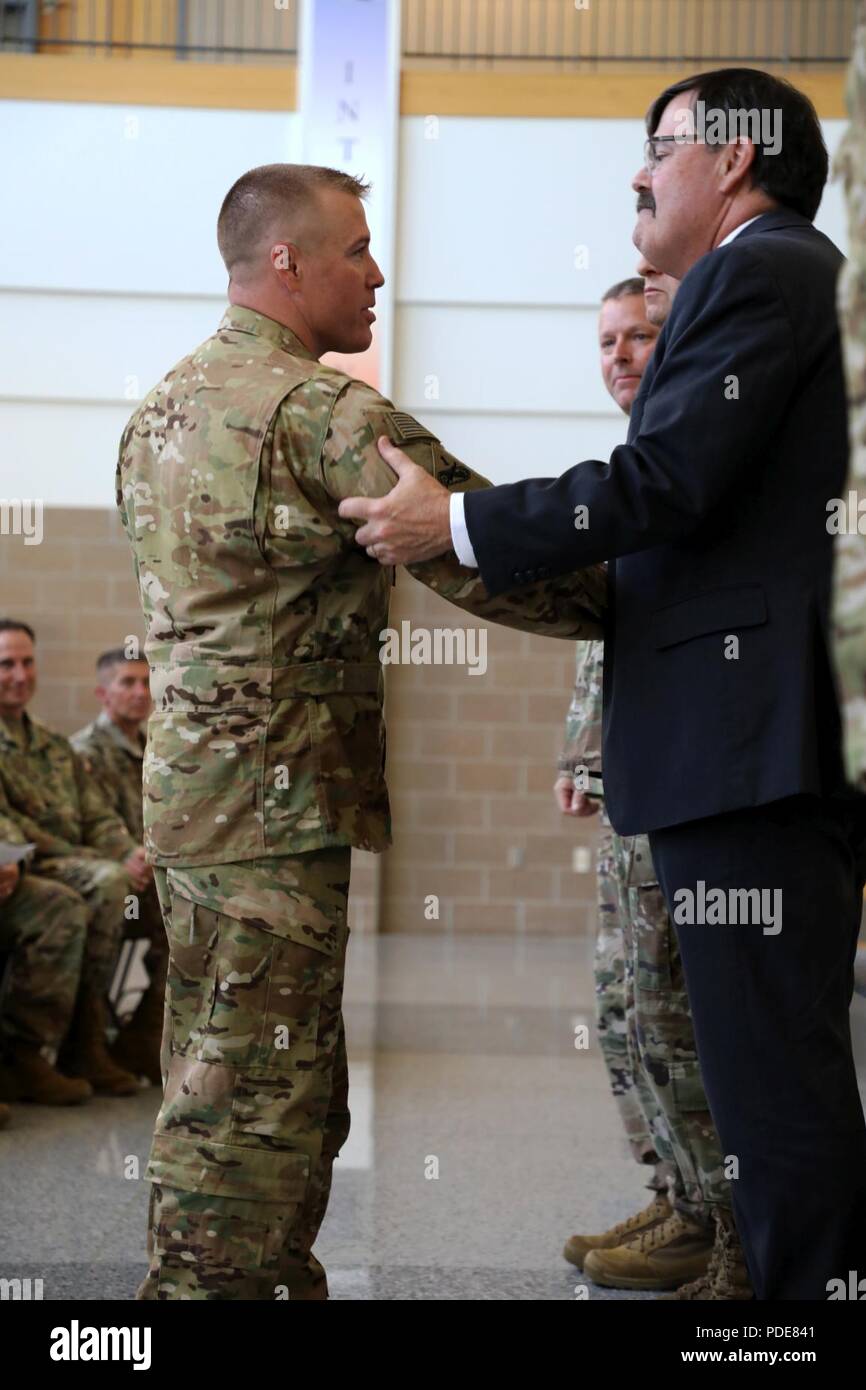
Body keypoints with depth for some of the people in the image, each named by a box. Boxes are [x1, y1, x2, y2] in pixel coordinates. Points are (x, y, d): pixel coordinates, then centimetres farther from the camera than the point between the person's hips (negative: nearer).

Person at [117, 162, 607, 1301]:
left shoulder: (163, 406, 15)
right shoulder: (324, 410, -14)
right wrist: (629, 606, -6)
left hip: (184, 780, 10)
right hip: (276, 798, -10)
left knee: (223, 1076, 16)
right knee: (257, 1092, -6)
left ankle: (271, 1283, 25)